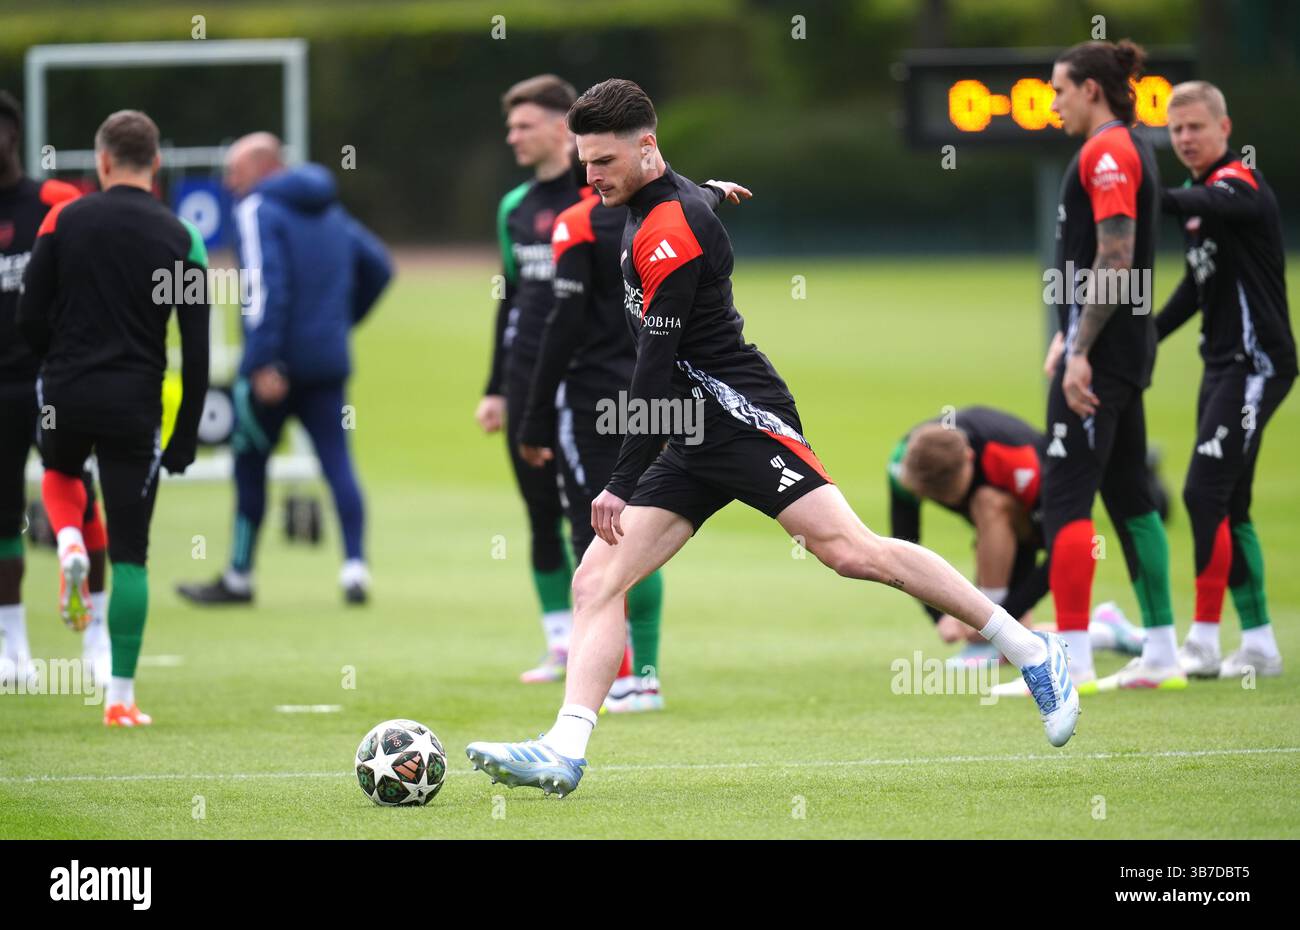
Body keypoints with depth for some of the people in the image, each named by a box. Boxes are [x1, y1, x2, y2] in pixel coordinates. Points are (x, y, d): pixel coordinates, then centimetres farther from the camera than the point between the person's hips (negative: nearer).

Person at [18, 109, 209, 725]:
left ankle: (69, 542, 2)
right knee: (130, 554, 6)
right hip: (136, 407, -1)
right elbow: (197, 351, -3)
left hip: (67, 396, 1)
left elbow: (29, 319, -1)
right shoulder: (181, 239, -2)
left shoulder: (64, 219, -3)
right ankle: (121, 695, 2)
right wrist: (186, 437, 5)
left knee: (60, 474, 35)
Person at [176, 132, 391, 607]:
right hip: (329, 363, 6)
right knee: (337, 461, 2)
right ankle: (355, 568, -11)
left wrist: (264, 362, -23)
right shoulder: (330, 212, 16)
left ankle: (239, 576, 13)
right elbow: (378, 268, 21)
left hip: (275, 367, -6)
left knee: (250, 465, 6)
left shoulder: (257, 211, -8)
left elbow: (266, 287, -20)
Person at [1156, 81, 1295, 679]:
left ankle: (1203, 642, -15)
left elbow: (1206, 206, -37)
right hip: (1222, 365, 9)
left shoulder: (1239, 184, -12)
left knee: (1205, 493, -16)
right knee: (1227, 508, 9)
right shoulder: (1200, 191, 15)